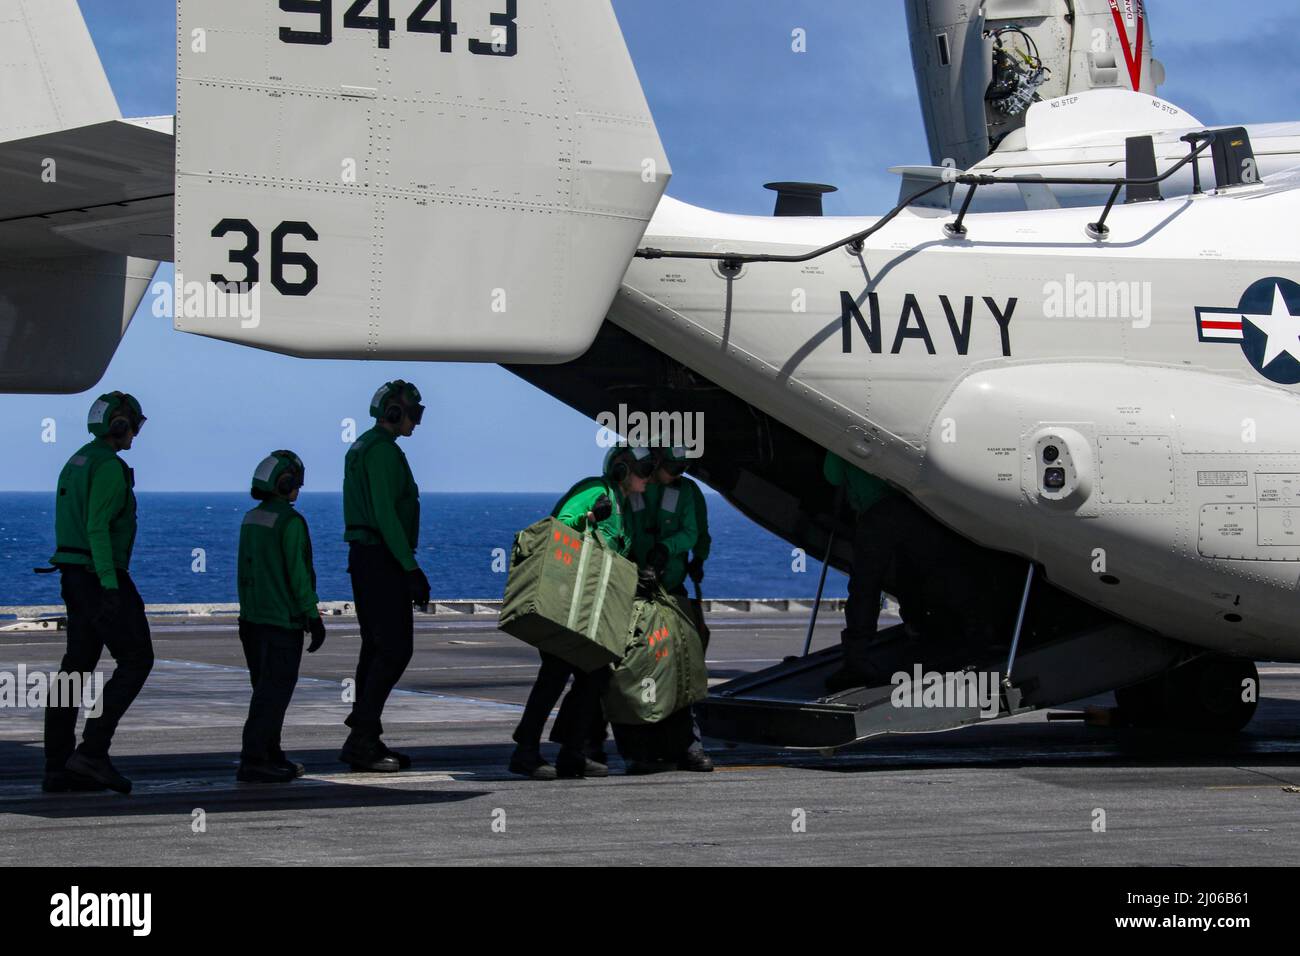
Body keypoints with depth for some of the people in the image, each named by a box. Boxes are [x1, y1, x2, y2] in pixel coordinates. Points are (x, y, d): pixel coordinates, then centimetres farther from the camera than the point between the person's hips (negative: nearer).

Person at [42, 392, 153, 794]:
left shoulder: (77, 463, 16)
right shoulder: (109, 467, -16)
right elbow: (97, 527, -23)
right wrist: (110, 584, -25)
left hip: (75, 575, 10)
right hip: (101, 575, -10)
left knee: (77, 667, 7)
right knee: (136, 661, -4)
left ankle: (58, 767, 4)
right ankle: (92, 751, -11)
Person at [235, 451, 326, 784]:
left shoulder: (251, 520, 10)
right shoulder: (290, 522, -15)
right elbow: (298, 574, -16)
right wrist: (313, 616, -10)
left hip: (253, 617, 8)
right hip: (283, 619, -8)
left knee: (267, 688, 15)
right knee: (274, 690, -5)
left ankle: (271, 756, 21)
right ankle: (253, 761, -9)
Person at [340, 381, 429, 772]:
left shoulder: (361, 448, 18)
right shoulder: (382, 451, -14)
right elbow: (386, 514, -22)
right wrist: (411, 568, -22)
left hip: (363, 556, 11)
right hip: (382, 559, -11)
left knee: (376, 648, 11)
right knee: (396, 648, -10)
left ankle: (366, 741, 12)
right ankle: (361, 737, -14)